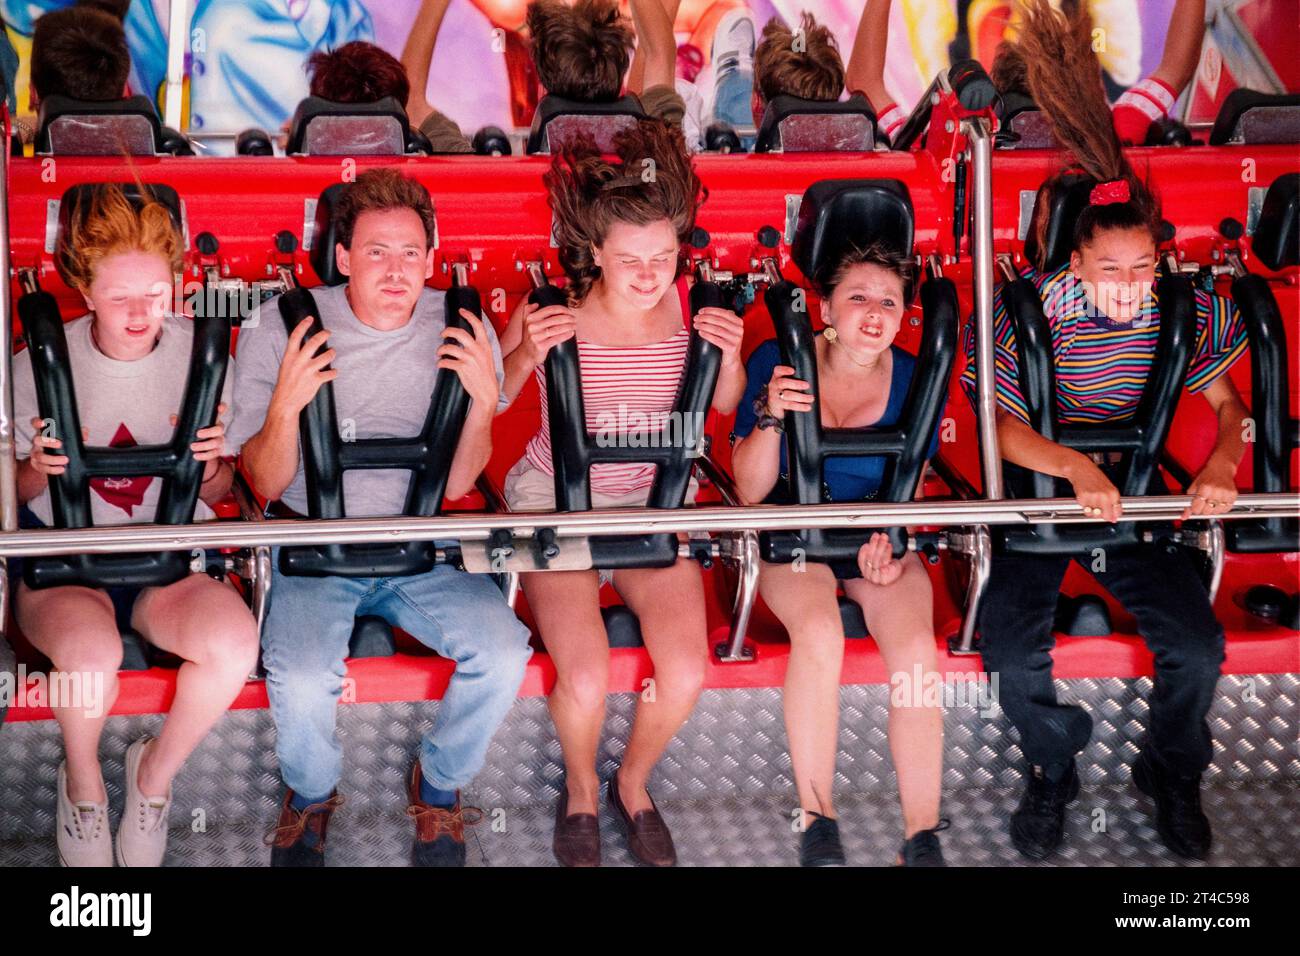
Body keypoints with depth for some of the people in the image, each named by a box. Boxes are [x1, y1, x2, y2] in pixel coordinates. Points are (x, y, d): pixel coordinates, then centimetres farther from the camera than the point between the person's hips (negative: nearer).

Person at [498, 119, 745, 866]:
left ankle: (634, 782, 16)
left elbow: (724, 407, 9)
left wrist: (729, 357, -13)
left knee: (688, 673, -18)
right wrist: (527, 355, -24)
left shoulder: (691, 309, -8)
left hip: (652, 501, 2)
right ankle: (581, 790, 14)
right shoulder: (551, 314, -15)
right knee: (586, 680, -21)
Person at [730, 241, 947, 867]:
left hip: (883, 534, 2)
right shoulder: (777, 361, -8)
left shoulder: (914, 379, -2)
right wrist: (770, 417, -24)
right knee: (819, 632, -34)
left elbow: (914, 492, 8)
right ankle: (816, 818, -19)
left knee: (915, 647, -27)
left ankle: (922, 835, -17)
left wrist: (893, 542, -13)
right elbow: (750, 492, -7)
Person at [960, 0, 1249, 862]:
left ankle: (1174, 773, 20)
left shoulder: (1184, 308, -11)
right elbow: (1005, 427, -14)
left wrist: (1222, 466, -19)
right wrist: (1078, 468, -32)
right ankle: (1054, 771, 12)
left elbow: (1226, 402, 2)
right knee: (1014, 650, -20)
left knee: (1199, 645, -12)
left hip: (1138, 490, 2)